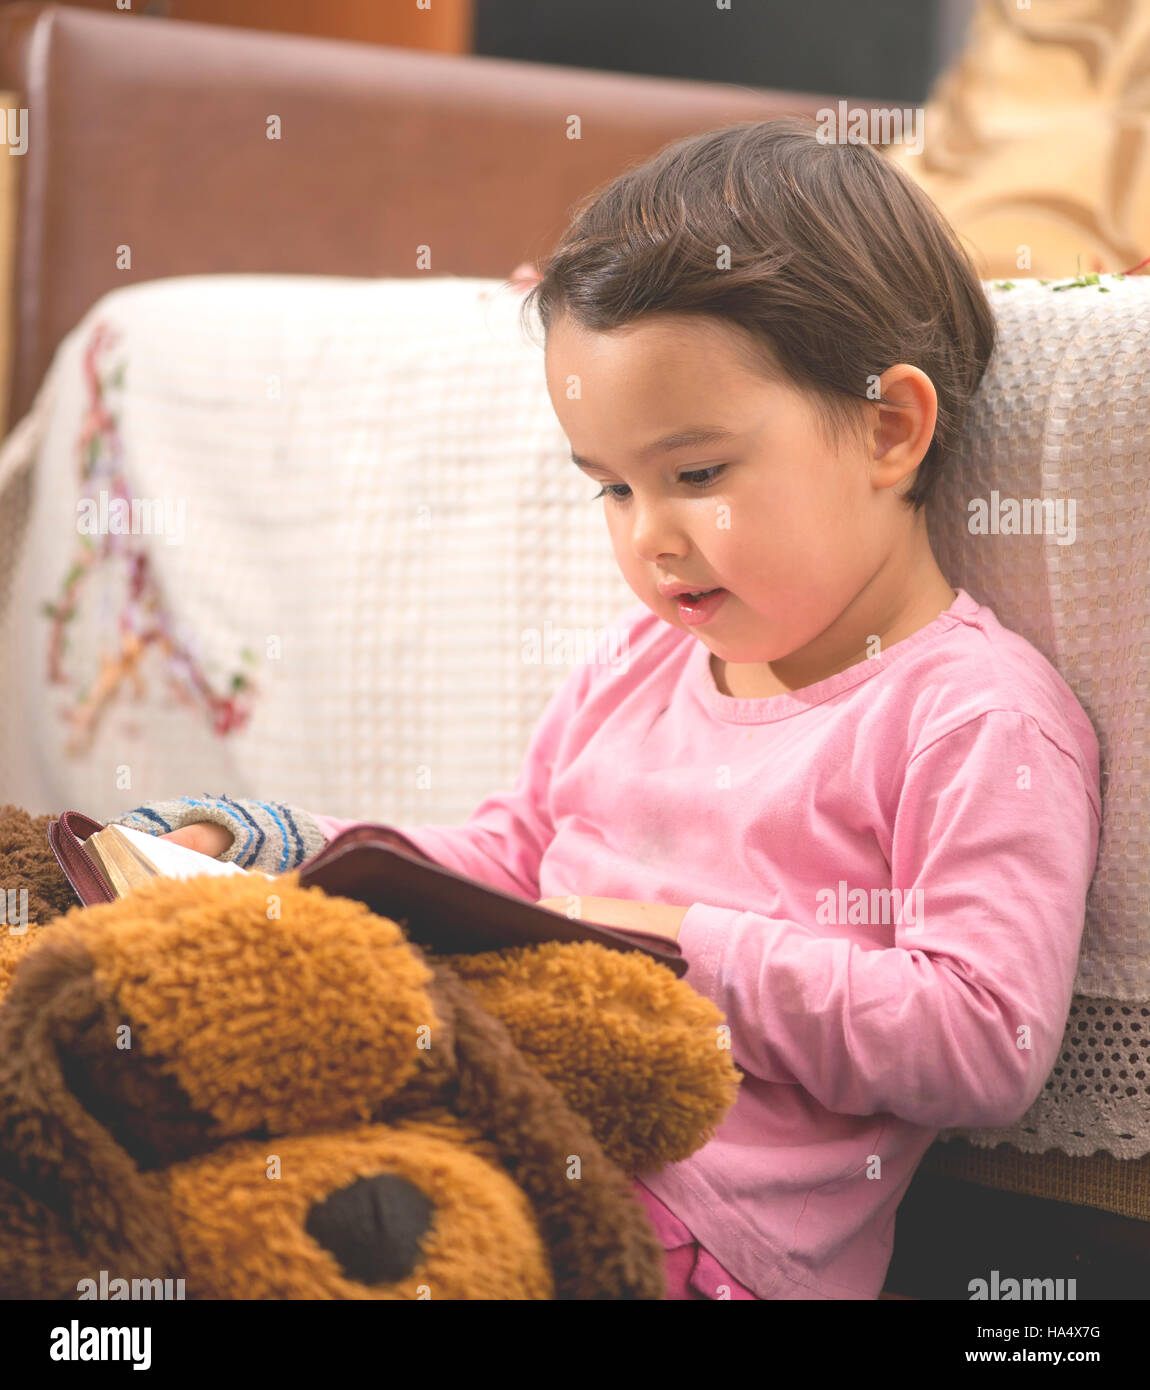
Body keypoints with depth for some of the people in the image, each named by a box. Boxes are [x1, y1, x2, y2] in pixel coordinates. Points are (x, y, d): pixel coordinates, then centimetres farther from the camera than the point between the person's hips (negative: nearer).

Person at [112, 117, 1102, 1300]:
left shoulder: (986, 724, -7)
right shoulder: (643, 666, 19)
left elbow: (988, 1046, -14)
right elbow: (504, 860, 27)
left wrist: (690, 951, -16)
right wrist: (255, 850, 12)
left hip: (699, 1235, -8)